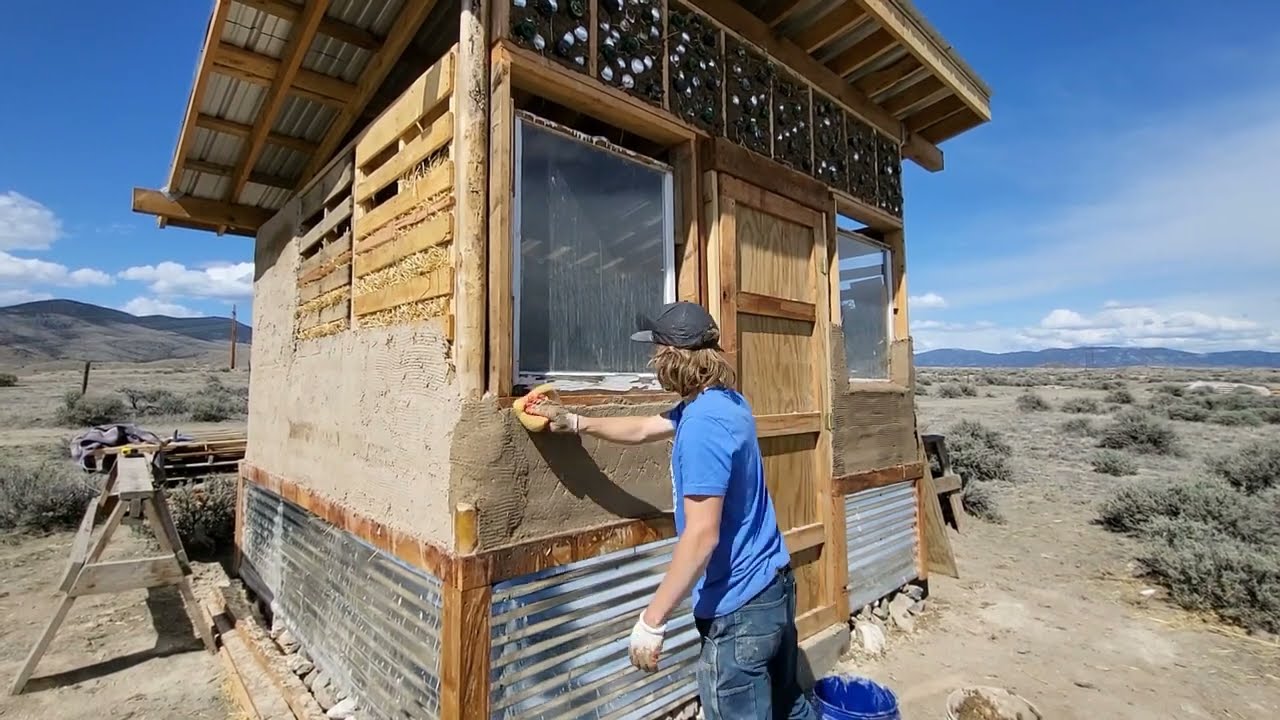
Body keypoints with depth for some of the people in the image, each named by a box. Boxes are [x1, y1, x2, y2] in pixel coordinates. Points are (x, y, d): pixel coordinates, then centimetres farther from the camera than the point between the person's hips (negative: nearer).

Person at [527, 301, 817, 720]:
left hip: (740, 606, -9)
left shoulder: (702, 425, -26)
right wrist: (574, 423, 18)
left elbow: (702, 536, -28)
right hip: (773, 585, 9)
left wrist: (652, 621, -20)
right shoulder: (721, 401, 5)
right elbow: (643, 430, 16)